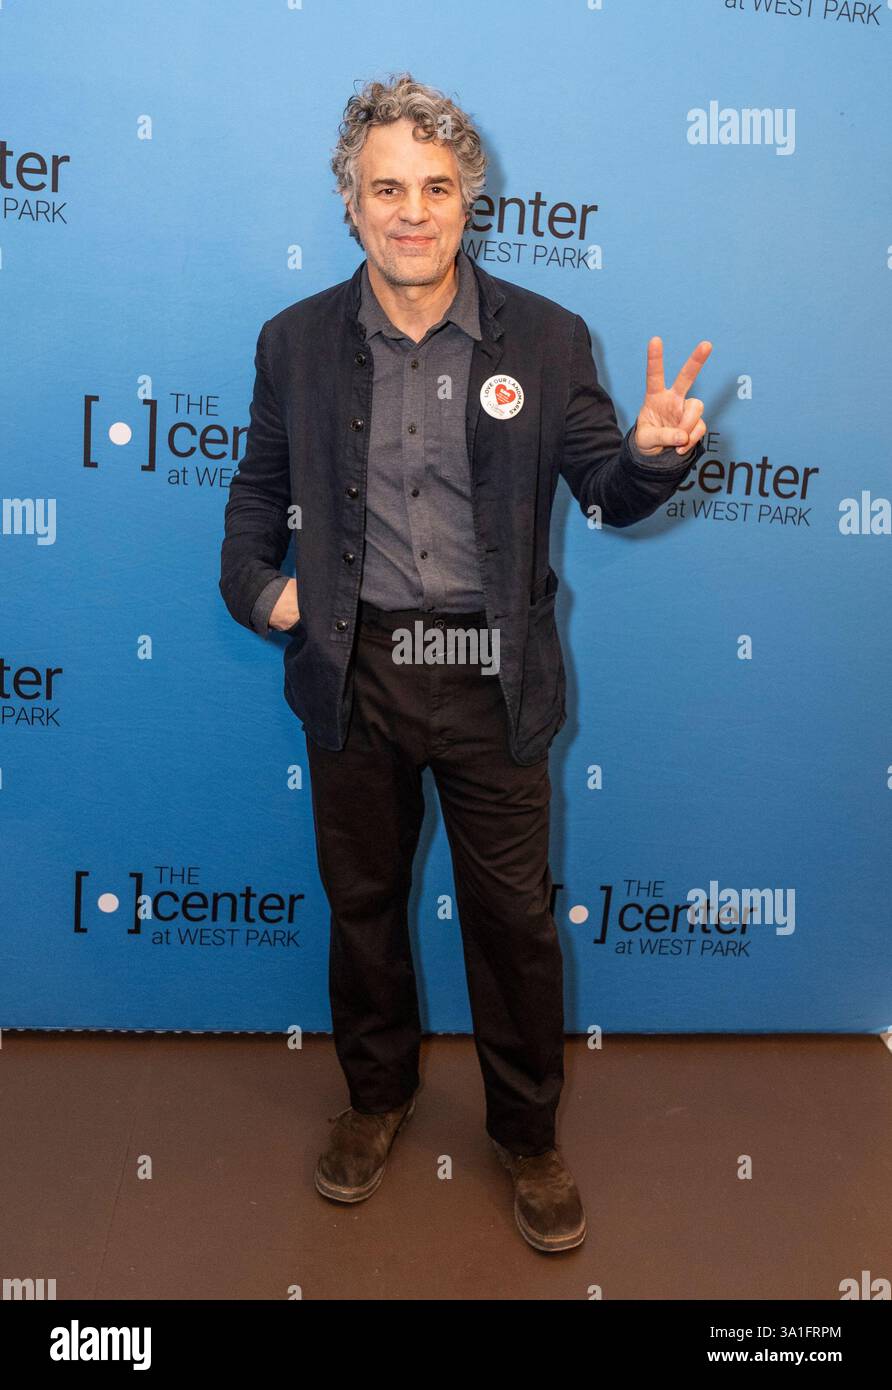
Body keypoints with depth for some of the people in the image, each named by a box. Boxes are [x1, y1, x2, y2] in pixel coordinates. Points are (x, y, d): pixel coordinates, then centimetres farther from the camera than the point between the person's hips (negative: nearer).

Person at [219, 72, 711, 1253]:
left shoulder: (546, 338, -3)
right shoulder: (296, 342, 1)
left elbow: (610, 498, 0)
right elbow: (260, 490, 13)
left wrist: (656, 452, -22)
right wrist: (256, 585, -4)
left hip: (491, 678, -1)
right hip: (355, 674, 2)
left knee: (515, 916, 10)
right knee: (362, 900, 17)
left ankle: (528, 1132, 34)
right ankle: (378, 1095, 43)